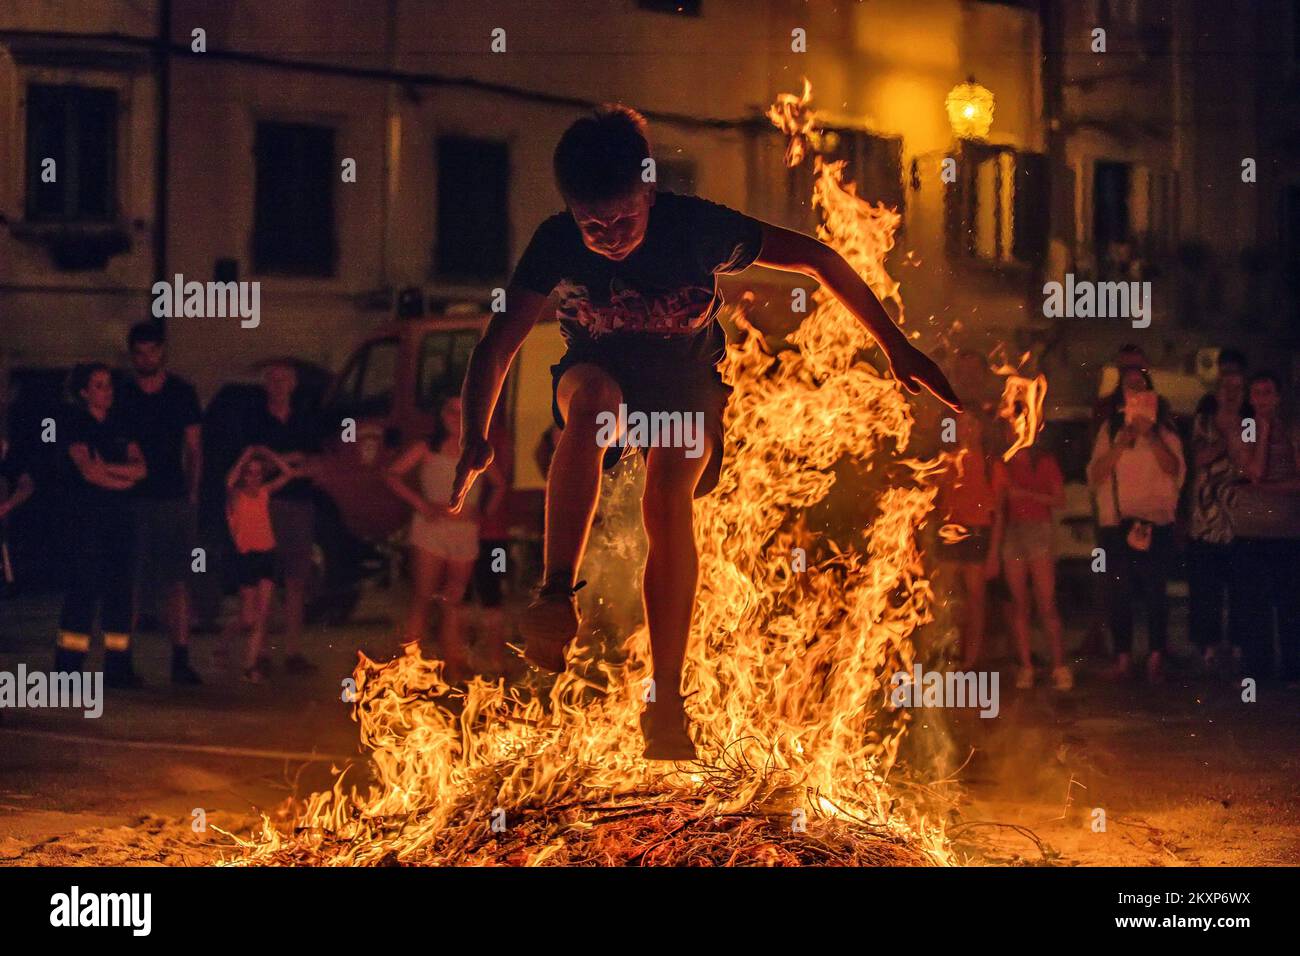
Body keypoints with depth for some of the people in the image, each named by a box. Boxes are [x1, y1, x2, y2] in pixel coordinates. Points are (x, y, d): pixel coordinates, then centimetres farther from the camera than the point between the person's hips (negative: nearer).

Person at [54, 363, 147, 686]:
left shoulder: (120, 426, 16)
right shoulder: (73, 424, 0)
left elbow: (140, 468, 4)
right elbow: (87, 469, -11)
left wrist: (107, 468, -10)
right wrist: (123, 479, -2)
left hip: (120, 514, 5)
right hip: (87, 515, -5)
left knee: (120, 589, 2)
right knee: (84, 587, -9)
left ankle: (118, 668, 4)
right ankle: (68, 667, -8)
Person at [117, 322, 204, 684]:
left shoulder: (182, 392, 10)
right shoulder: (120, 395, 5)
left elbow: (194, 448, 12)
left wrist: (192, 495, 4)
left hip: (175, 501, 1)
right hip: (133, 501, -1)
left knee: (177, 582, 1)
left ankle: (181, 661, 3)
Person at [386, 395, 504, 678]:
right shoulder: (426, 449, 3)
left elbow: (497, 485, 24)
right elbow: (393, 475, -1)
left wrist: (485, 511, 7)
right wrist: (421, 504, -10)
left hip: (465, 531, 3)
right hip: (431, 528, -3)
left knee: (454, 601, 7)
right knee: (423, 596, -10)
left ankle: (452, 663, 11)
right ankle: (409, 657, -10)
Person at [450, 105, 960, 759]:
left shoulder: (695, 226, -25)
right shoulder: (556, 243, -22)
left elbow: (819, 258, -18)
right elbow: (497, 345, -19)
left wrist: (895, 346, -19)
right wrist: (475, 436, -34)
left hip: (685, 380, 0)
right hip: (597, 369, 1)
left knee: (667, 499, -27)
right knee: (592, 397, -37)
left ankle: (665, 702, -20)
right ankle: (556, 596, -36)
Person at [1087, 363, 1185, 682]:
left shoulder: (1162, 428, 7)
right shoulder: (1110, 429, 11)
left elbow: (1175, 469, -6)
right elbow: (1095, 475, 3)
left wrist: (1150, 437, -14)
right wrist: (1120, 445, -9)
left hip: (1156, 520, -2)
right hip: (1116, 521, 2)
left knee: (1155, 591, -5)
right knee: (1118, 592, 0)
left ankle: (1156, 657, 0)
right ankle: (1123, 657, 6)